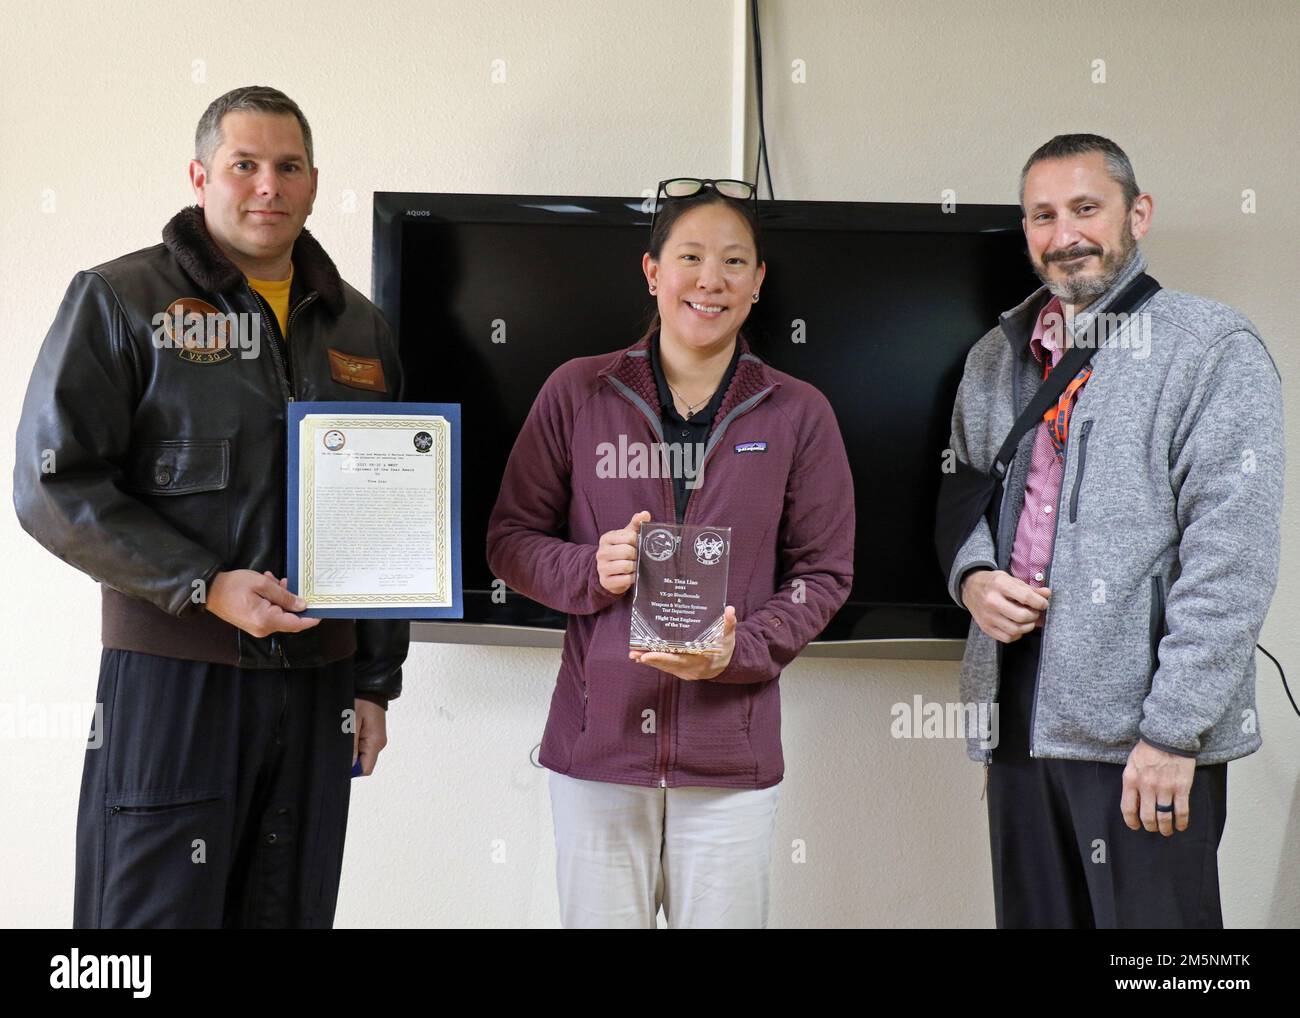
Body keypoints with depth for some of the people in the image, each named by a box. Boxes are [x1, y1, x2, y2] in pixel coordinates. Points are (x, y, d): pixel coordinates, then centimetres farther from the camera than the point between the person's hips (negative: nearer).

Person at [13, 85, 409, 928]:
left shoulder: (358, 327, 13)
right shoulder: (120, 300, 0)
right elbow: (55, 485, -7)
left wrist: (377, 680, 11)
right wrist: (206, 588, -16)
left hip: (319, 681, 4)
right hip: (173, 677, -4)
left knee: (293, 909, 11)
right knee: (154, 906, 1)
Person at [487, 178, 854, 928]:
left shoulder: (798, 414, 3)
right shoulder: (577, 393, 2)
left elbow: (824, 573, 4)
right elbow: (510, 539, 6)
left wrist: (739, 651, -12)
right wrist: (589, 571, -14)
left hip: (732, 755, 0)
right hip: (597, 744, 0)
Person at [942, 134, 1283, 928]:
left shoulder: (1213, 349, -6)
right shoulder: (996, 359, 14)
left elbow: (1231, 562, -12)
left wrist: (1173, 730, -16)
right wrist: (972, 576, 2)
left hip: (1147, 740, -5)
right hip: (1019, 717, 6)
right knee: (1033, 917, 13)